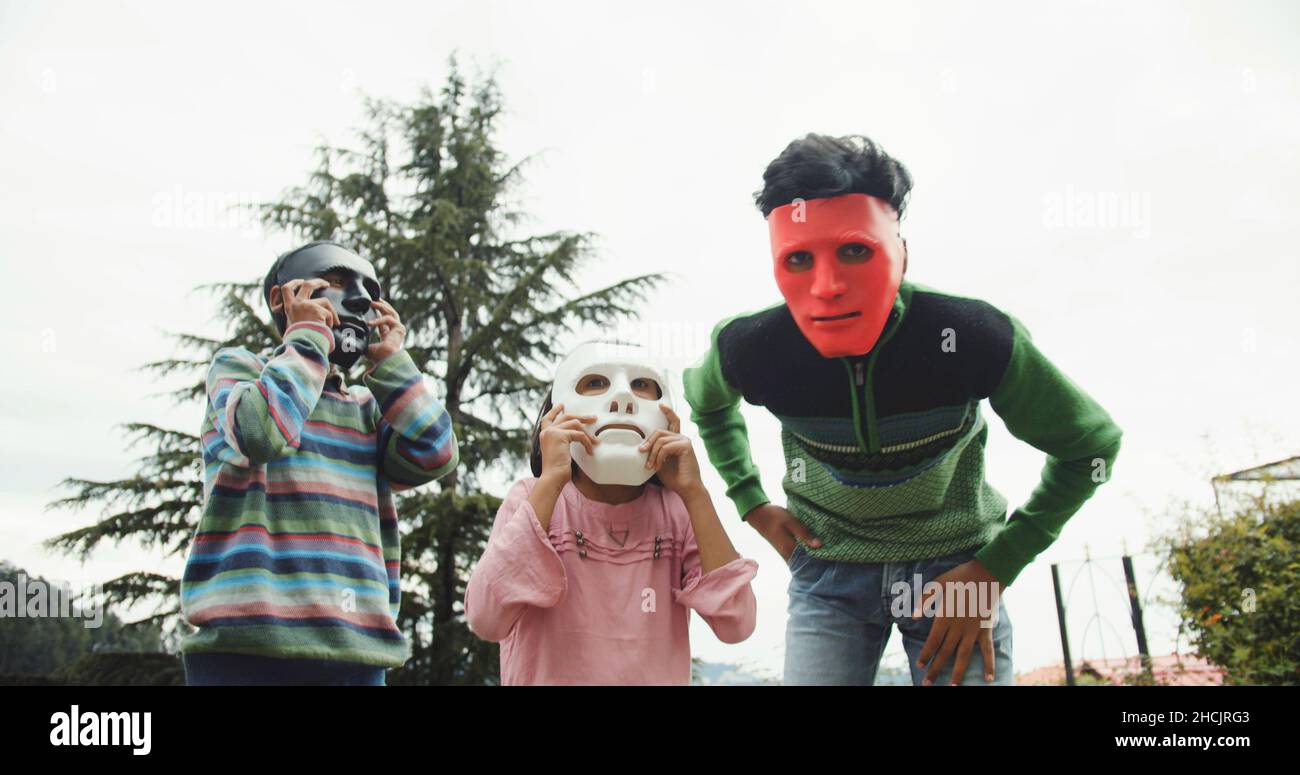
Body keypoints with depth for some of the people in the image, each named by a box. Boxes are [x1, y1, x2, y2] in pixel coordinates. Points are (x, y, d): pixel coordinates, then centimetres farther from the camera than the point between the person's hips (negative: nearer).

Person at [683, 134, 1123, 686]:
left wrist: (994, 569, -10)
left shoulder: (974, 338, -24)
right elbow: (705, 402, 8)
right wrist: (752, 504, 0)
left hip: (955, 564, 0)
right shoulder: (748, 349, -20)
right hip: (828, 570, 1)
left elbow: (1092, 444, -6)